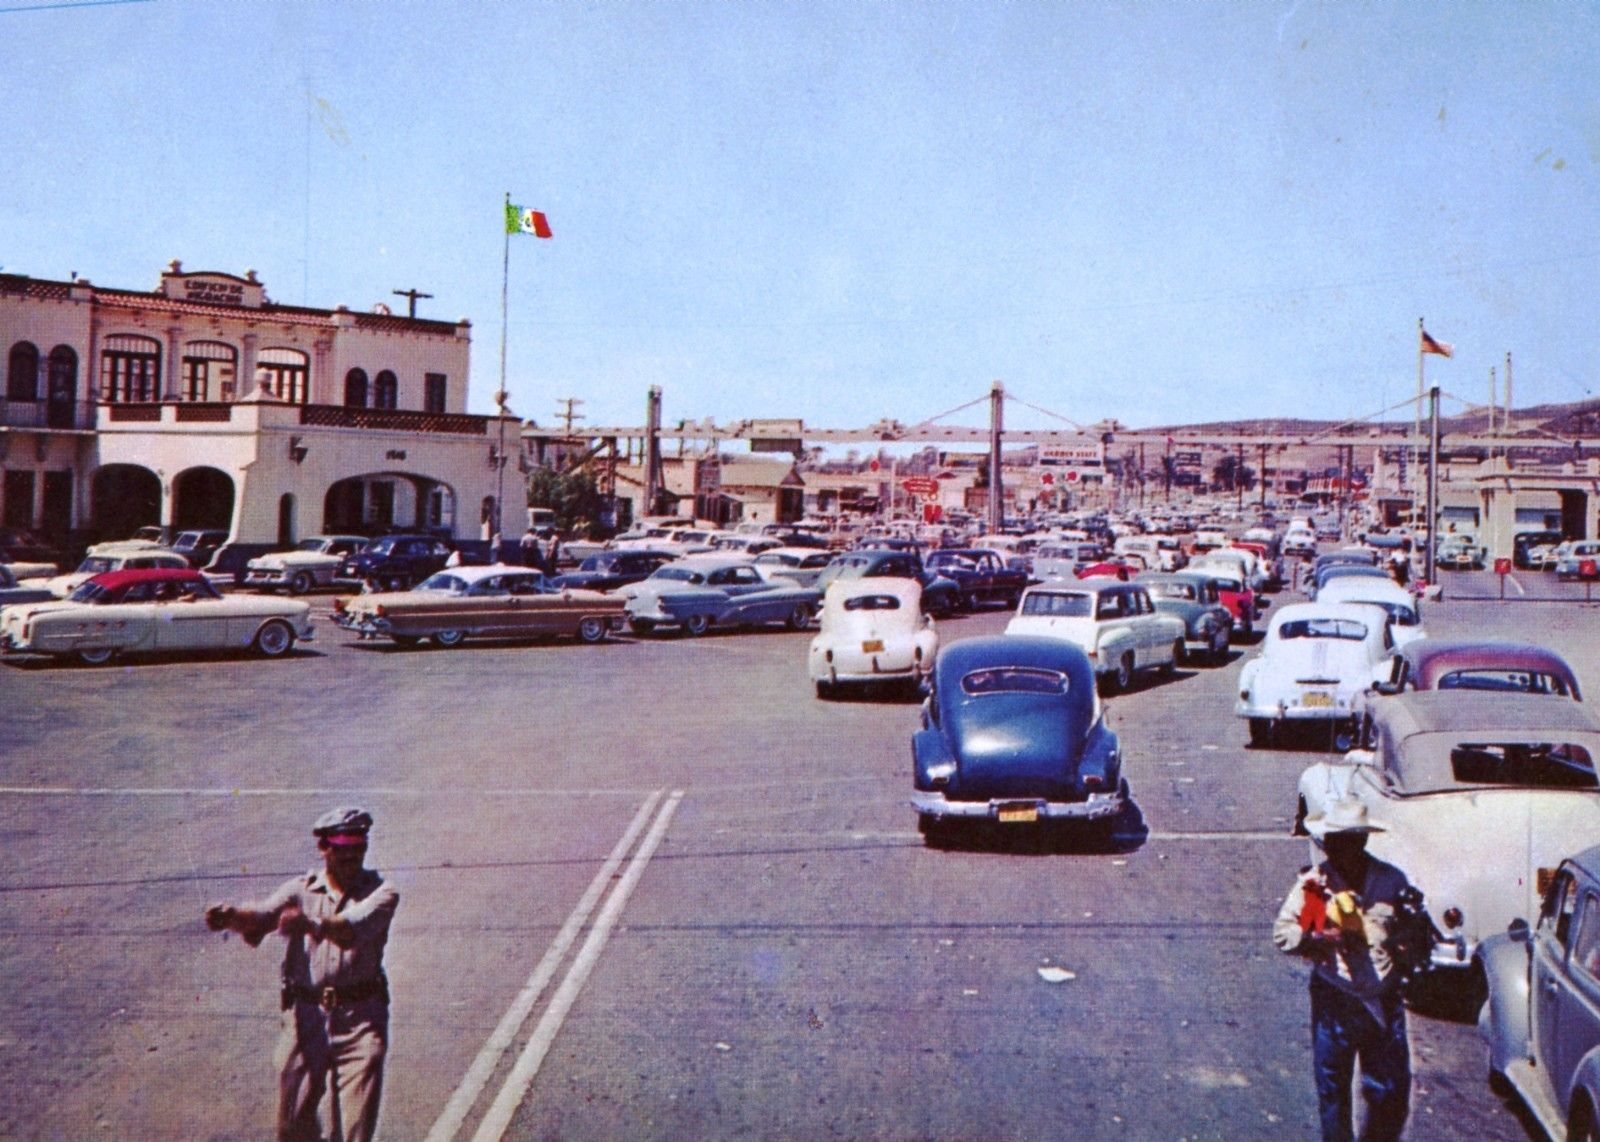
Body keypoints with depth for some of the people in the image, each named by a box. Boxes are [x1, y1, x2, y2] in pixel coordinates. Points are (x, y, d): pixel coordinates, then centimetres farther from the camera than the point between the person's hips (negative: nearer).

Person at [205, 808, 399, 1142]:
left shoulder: (380, 892, -1)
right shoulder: (301, 890, 7)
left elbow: (354, 928, -22)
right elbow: (262, 914, -13)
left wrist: (314, 924, -42)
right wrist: (232, 916, -36)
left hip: (360, 1017, -2)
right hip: (304, 1016, 2)